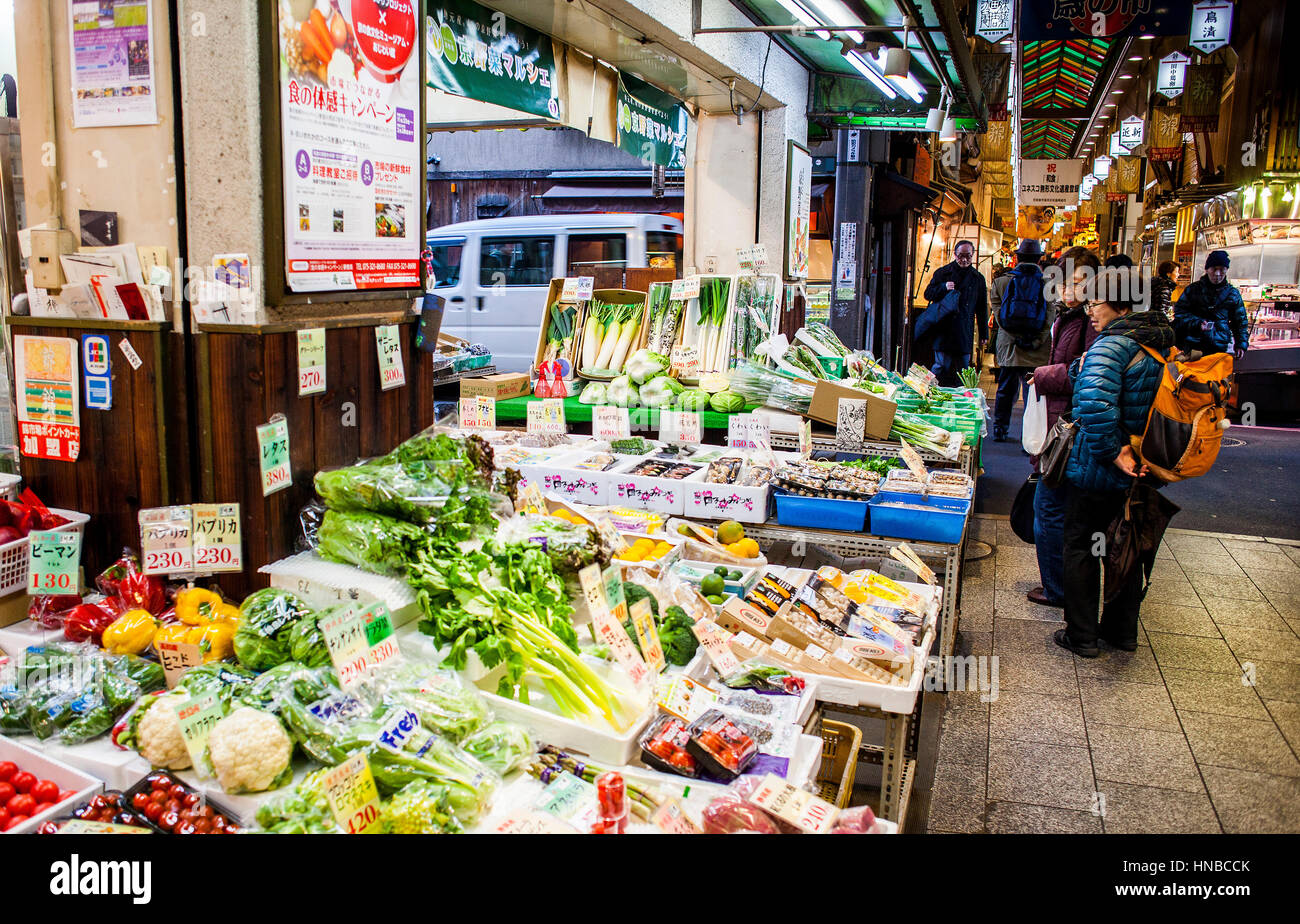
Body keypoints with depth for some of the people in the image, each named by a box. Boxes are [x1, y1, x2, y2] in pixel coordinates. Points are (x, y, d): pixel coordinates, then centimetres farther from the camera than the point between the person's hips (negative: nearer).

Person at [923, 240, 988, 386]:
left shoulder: (978, 278, 12)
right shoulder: (942, 273, 6)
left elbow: (982, 309, 15)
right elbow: (928, 294, 7)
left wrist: (983, 335, 12)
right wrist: (944, 287, -13)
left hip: (965, 333, 2)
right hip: (943, 329, -2)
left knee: (963, 368, 3)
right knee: (942, 365, -8)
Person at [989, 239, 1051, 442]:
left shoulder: (1001, 282, -1)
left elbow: (999, 315, -5)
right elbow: (1049, 320, -8)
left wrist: (1018, 339, -7)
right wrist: (1035, 342, -5)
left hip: (1008, 347, 2)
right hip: (1038, 353, -2)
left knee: (1005, 391, 17)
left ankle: (999, 430, 27)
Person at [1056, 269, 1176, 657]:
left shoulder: (1111, 345, -22)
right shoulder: (1163, 346, 5)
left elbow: (1094, 404, -37)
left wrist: (1112, 452, -26)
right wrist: (1131, 448, 11)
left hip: (1095, 470, -8)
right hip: (1139, 469, 8)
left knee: (1081, 548, 7)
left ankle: (1081, 636, 16)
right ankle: (1122, 631, 32)